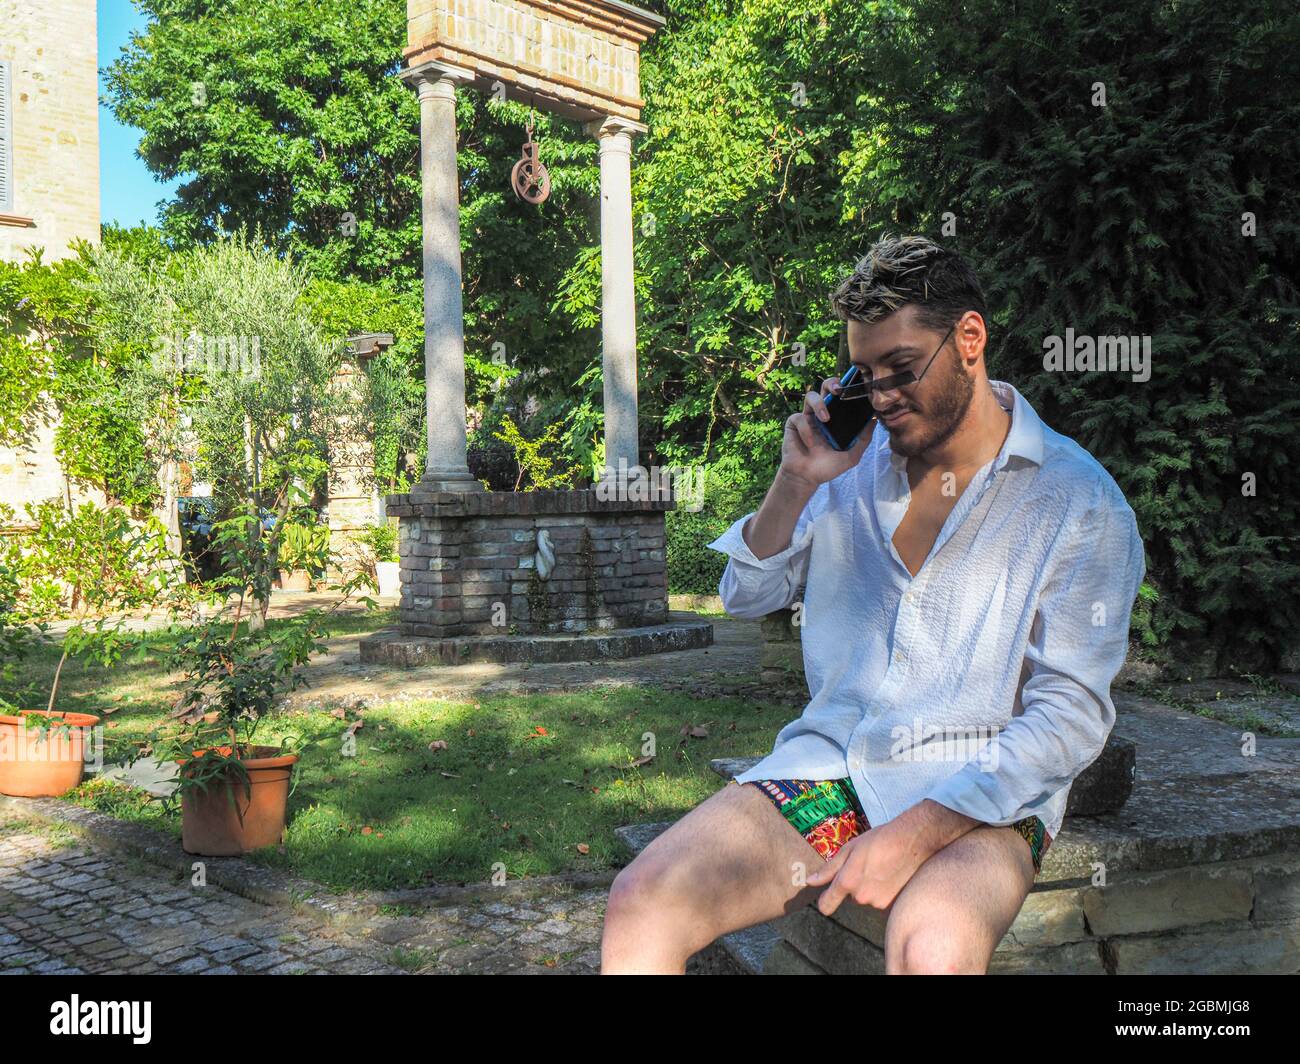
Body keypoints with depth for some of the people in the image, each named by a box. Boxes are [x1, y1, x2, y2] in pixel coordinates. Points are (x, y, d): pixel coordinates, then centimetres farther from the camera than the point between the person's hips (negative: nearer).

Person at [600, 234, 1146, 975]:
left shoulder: (1079, 502, -4)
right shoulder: (858, 465, 10)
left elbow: (1071, 717, -9)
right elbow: (747, 597, 16)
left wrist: (915, 832, -20)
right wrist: (795, 485, -2)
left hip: (980, 797, -3)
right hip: (829, 765, 4)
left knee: (932, 952, -36)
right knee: (642, 903, -19)